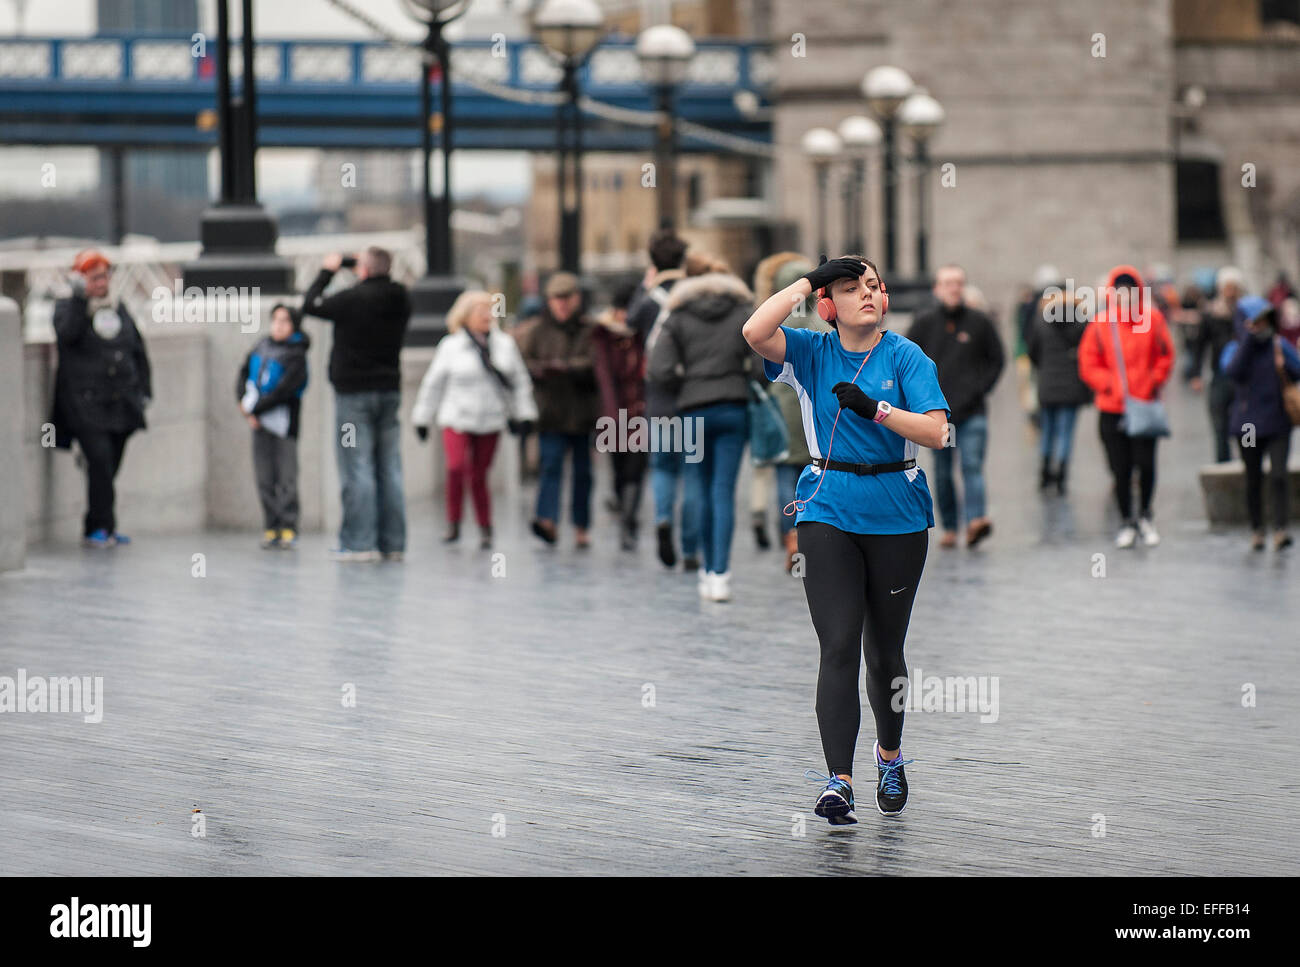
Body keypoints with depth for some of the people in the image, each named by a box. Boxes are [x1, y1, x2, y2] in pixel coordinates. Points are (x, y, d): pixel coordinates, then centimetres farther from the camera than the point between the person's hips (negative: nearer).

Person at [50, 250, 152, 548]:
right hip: (85, 404, -5)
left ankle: (95, 529, 14)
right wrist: (81, 300, -22)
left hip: (120, 405, 5)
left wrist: (144, 389, 14)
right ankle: (102, 526, -14)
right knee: (99, 459, -19)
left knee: (110, 466, 5)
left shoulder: (119, 310, 17)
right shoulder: (67, 308, 3)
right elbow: (67, 333, -19)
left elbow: (139, 352, 22)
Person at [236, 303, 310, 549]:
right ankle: (271, 528, 8)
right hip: (260, 425, 5)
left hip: (283, 425, -5)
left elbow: (282, 391, -14)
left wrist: (254, 408, -12)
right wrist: (247, 408, -3)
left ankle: (289, 529, -4)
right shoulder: (260, 349, 11)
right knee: (264, 478, 5)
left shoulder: (295, 356, -7)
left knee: (286, 478, -6)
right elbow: (243, 377, 12)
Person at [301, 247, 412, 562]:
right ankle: (392, 542, 7)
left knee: (357, 469, -6)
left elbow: (311, 305, -2)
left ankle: (359, 542, -9)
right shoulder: (400, 300, 4)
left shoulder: (353, 299, -15)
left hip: (355, 392, -6)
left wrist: (326, 272, 10)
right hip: (390, 390, 6)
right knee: (389, 469, 6)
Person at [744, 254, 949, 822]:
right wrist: (806, 282, -12)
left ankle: (890, 756, 37)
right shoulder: (812, 352, 2)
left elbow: (935, 432, -12)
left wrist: (875, 409, -24)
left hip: (897, 518, 0)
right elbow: (755, 333, -17)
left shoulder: (906, 357, -2)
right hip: (828, 514, 0)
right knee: (839, 646, -12)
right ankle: (838, 782, -15)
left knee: (885, 651, 12)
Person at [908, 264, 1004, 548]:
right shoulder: (925, 323, 4)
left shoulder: (979, 322, 3)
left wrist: (981, 388, 0)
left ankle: (976, 520, -29)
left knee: (972, 466, -16)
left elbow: (996, 359, 12)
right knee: (942, 474, 6)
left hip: (971, 412, -1)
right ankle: (949, 528, 15)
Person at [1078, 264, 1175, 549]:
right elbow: (1088, 365, 3)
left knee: (1146, 463, -7)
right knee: (1120, 469, 3)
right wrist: (1110, 385, -8)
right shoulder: (1100, 323, 0)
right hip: (1112, 410, 0)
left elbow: (1165, 357, 9)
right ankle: (1126, 521, 19)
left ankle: (1144, 514, 17)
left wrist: (1153, 382, -2)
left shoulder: (1151, 318, 2)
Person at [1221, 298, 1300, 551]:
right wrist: (1248, 339, -21)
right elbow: (1233, 371, -21)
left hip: (1278, 423, 0)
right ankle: (1257, 529, 20)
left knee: (1279, 476, -13)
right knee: (1254, 480, 6)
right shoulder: (1235, 348, 0)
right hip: (1248, 424, 0)